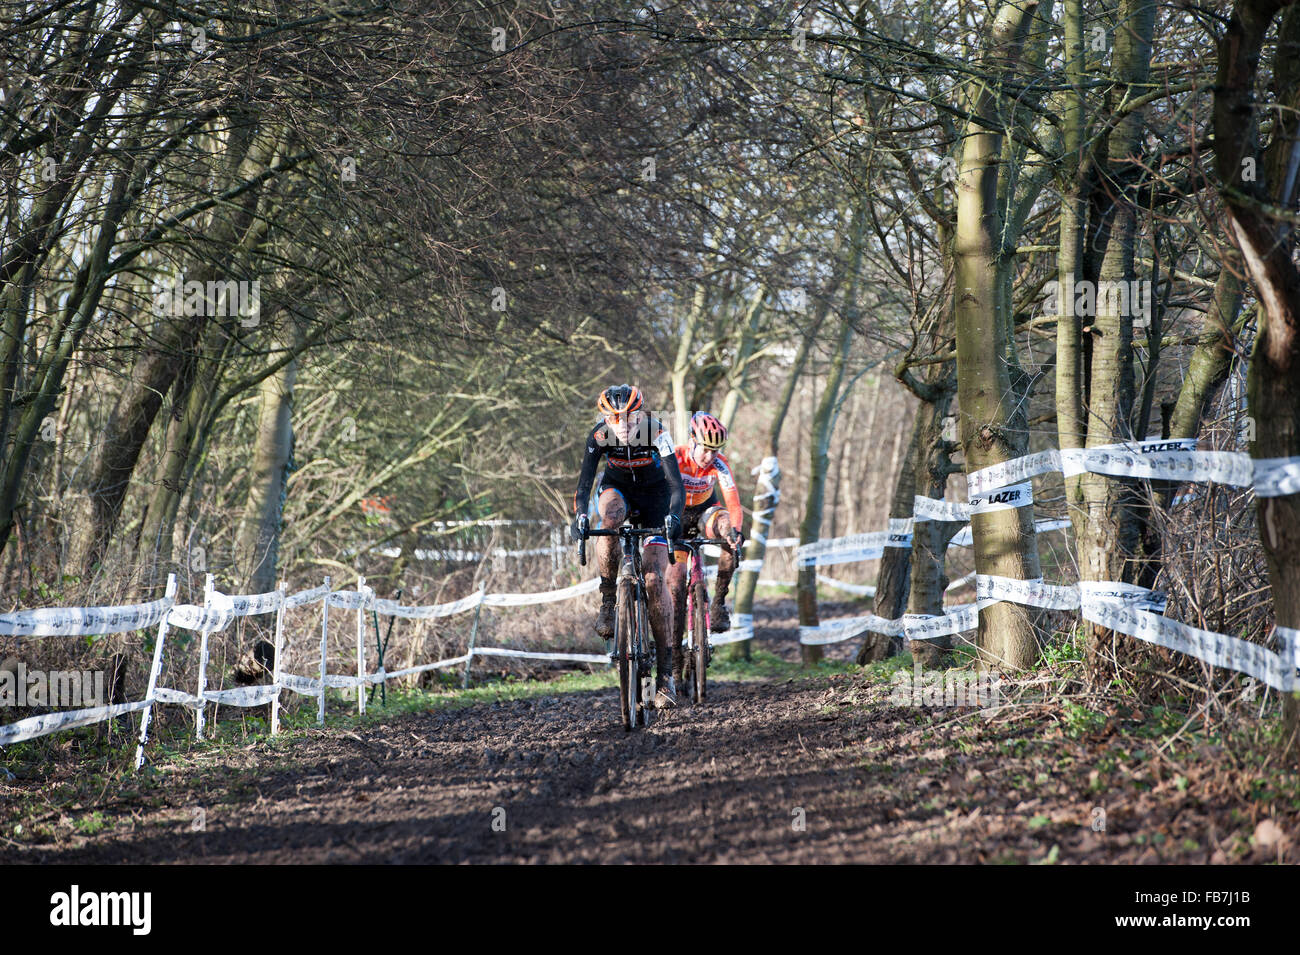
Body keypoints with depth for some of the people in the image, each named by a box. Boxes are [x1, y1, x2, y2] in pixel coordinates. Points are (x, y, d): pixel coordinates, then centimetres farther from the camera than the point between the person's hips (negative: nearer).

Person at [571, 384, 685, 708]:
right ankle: (608, 599, -20)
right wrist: (579, 517, -42)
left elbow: (675, 482, -31)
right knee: (610, 515, -39)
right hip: (617, 487, 1)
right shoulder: (599, 435, -23)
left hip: (653, 495, -1)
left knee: (655, 577, -16)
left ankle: (665, 671, -13)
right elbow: (584, 483, -24)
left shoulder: (656, 432, -28)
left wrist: (673, 516, -49)